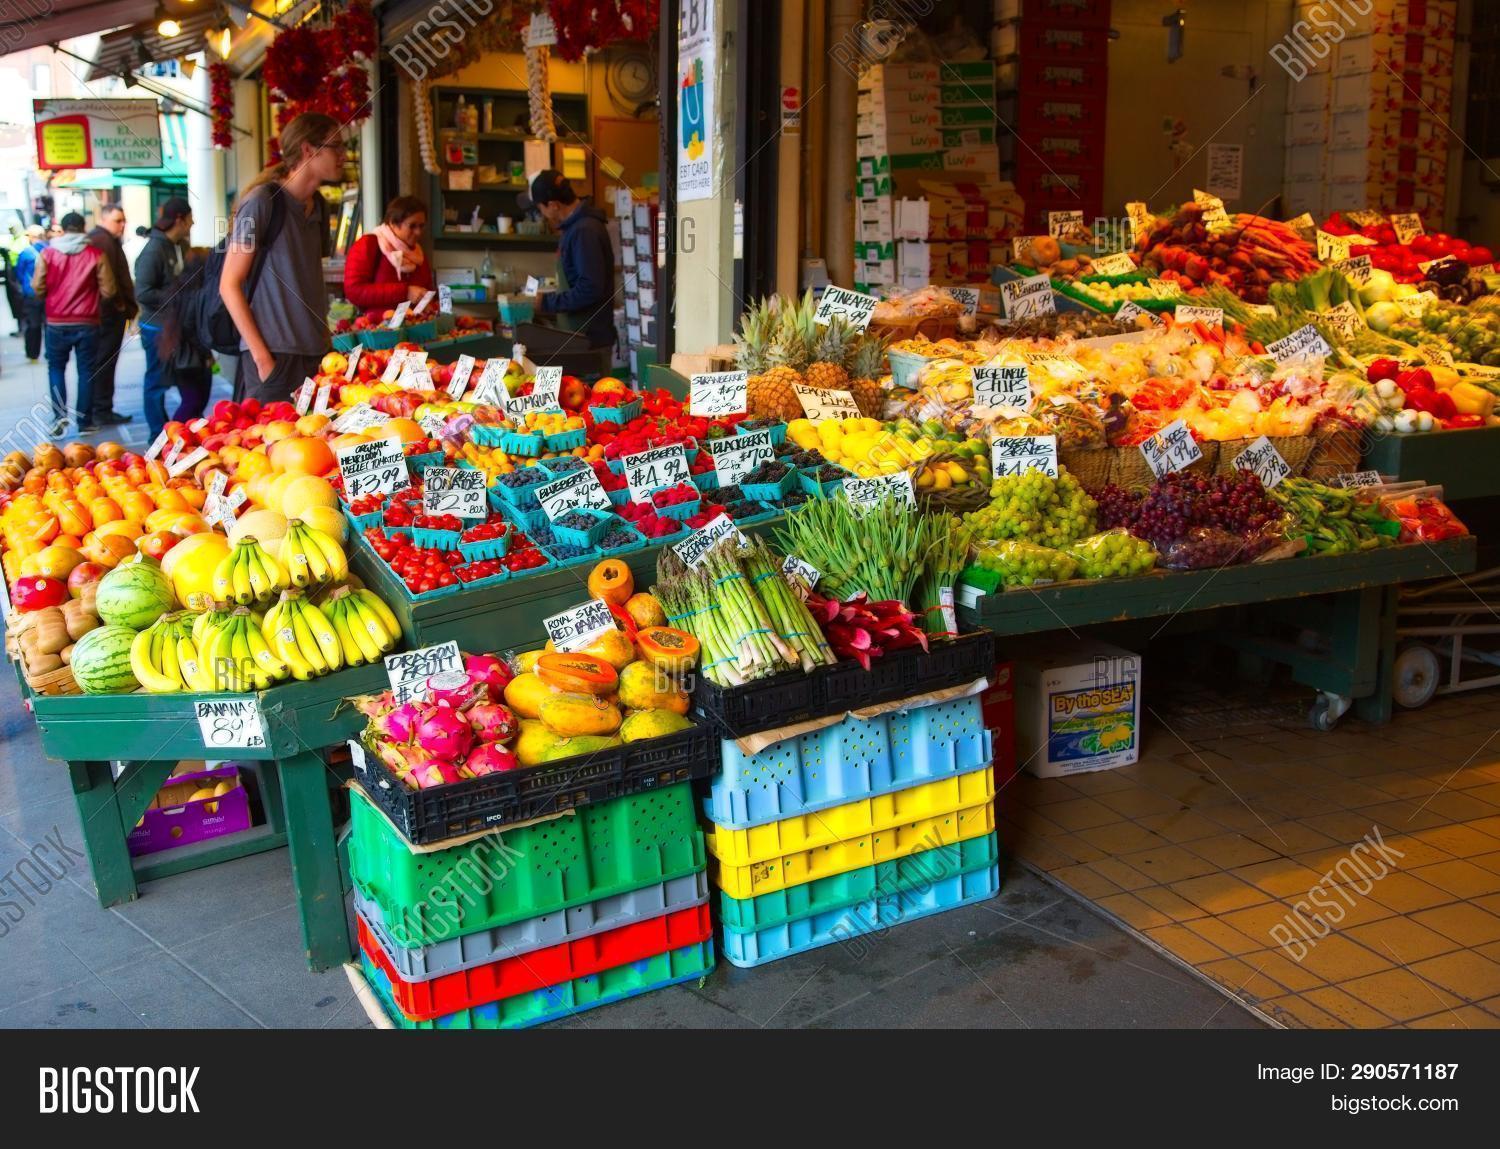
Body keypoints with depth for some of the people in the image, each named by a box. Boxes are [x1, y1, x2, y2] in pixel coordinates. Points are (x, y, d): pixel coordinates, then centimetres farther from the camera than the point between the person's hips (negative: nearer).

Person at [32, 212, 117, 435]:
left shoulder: (47, 253, -4)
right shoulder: (96, 254, -6)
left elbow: (38, 287, -4)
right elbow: (108, 291, -5)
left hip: (57, 322, 1)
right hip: (87, 322, 0)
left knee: (56, 367, 16)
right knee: (86, 371, 9)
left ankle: (59, 414, 1)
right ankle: (84, 421, 9)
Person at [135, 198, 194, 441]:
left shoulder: (177, 247, 8)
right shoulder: (154, 250, -17)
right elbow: (143, 293, -23)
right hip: (158, 328, -8)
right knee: (157, 383, 3)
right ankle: (158, 437, 12)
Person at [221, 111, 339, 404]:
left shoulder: (317, 206, 13)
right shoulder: (263, 200, -8)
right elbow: (229, 286, -10)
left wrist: (323, 337, 12)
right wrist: (262, 357, -15)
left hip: (315, 353, 7)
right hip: (274, 354, -7)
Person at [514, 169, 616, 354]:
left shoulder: (585, 231, -19)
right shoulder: (575, 226, 13)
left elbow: (590, 289, -24)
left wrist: (547, 302, -15)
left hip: (586, 339, -9)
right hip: (574, 334, 9)